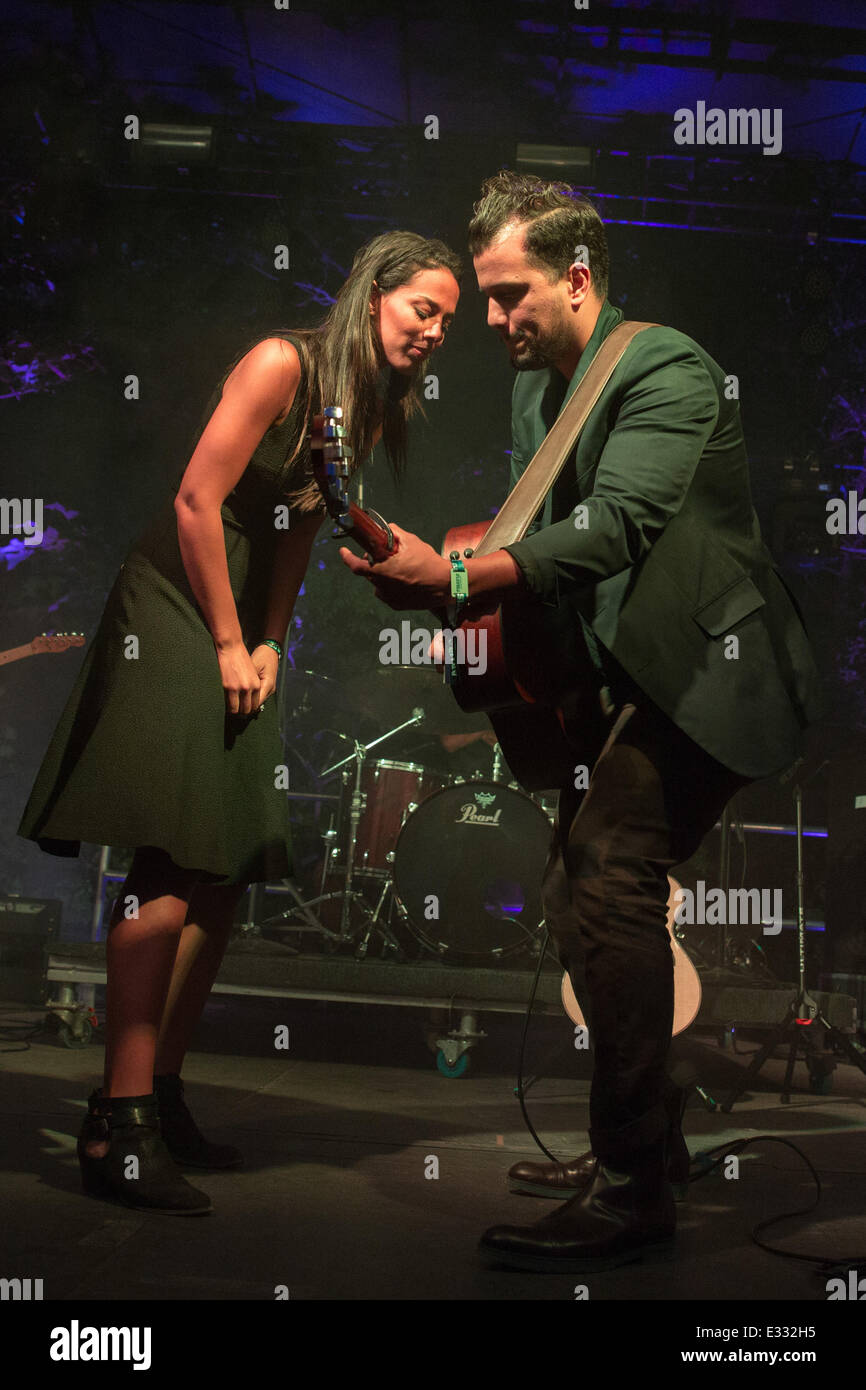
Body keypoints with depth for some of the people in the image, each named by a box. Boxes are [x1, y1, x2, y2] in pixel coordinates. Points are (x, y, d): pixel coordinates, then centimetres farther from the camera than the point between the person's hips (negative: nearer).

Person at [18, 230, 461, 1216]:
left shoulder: (368, 405, 12)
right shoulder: (283, 363, -13)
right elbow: (197, 502, -16)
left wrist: (269, 644, 7)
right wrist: (229, 644, -12)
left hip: (241, 633, 9)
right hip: (175, 613, -9)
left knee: (225, 876, 7)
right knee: (171, 873, -15)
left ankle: (162, 1100, 17)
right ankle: (119, 1124, -11)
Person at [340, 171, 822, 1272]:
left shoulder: (665, 369, -16)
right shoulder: (535, 388, 12)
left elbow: (617, 530, -29)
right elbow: (534, 536, 18)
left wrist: (454, 579, -34)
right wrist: (474, 612, -1)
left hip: (708, 672, -10)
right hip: (627, 679, 10)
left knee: (609, 881, -22)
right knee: (575, 898, 12)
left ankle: (632, 1192, -16)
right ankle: (641, 1136, 27)